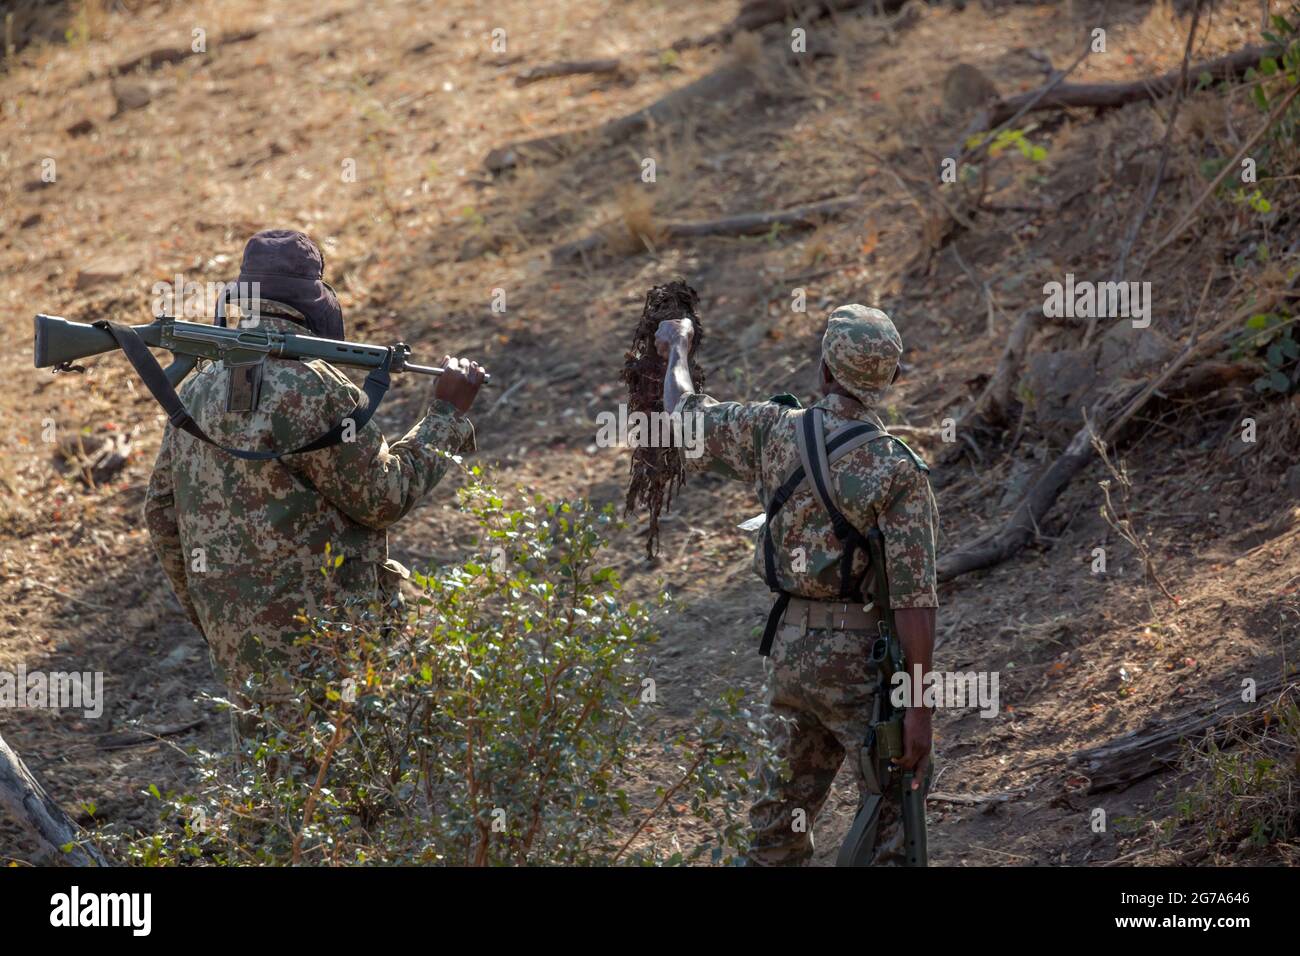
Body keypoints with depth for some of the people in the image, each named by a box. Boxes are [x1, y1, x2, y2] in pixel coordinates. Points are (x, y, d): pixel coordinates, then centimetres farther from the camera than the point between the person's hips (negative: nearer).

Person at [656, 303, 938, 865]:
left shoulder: (776, 433, -2)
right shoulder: (898, 471, -15)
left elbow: (685, 416, 17)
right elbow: (914, 599, -17)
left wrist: (677, 349, 37)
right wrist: (919, 708, -14)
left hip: (789, 649, 5)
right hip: (861, 659, -5)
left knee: (779, 819, 18)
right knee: (891, 824, 2)